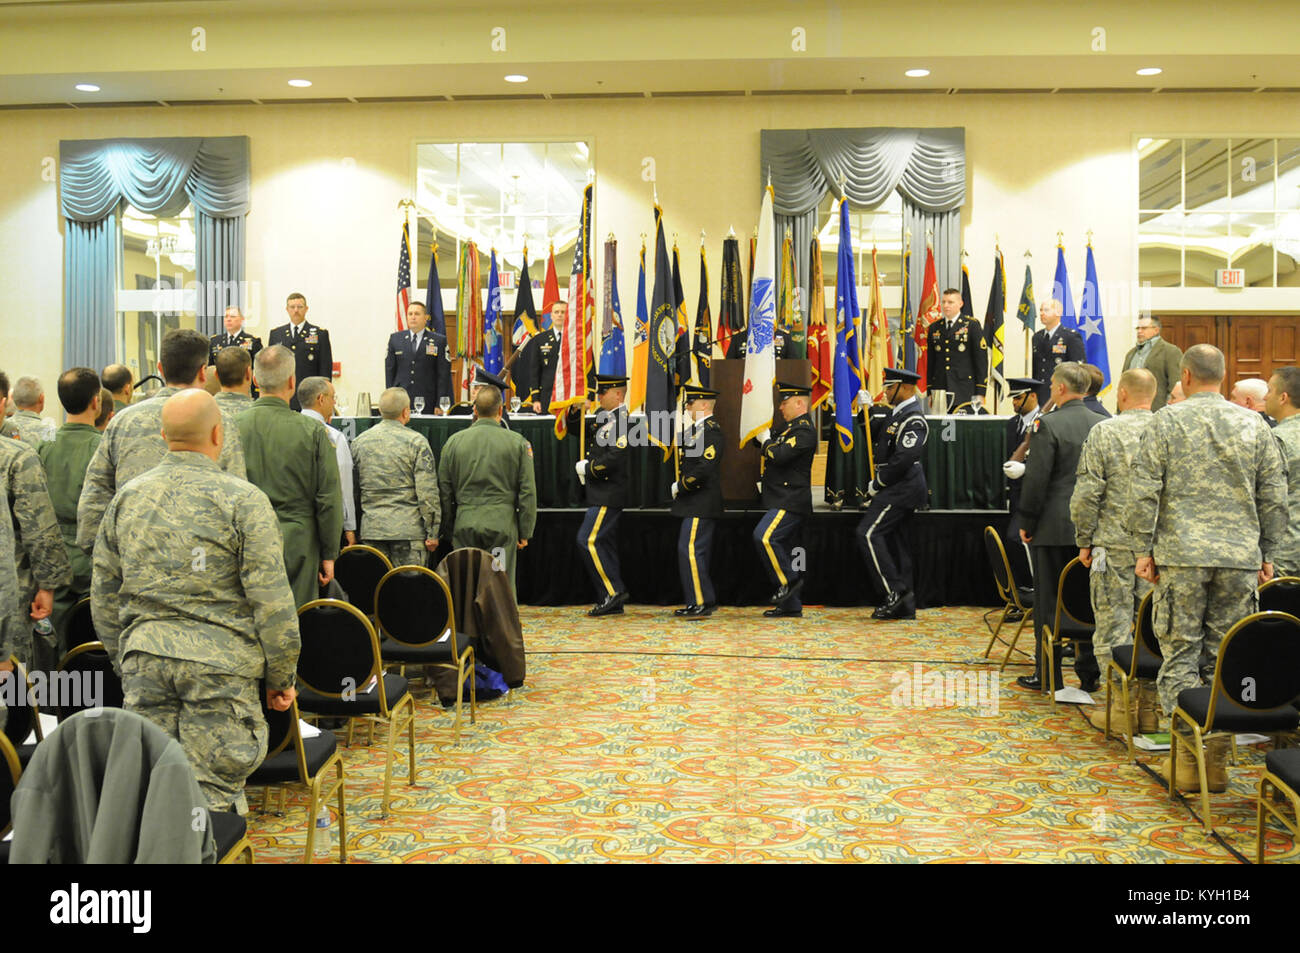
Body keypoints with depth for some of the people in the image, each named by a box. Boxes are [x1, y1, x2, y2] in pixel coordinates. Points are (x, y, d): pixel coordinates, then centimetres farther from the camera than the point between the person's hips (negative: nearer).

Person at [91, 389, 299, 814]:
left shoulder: (126, 498, 10)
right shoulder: (243, 500, -5)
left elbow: (103, 597, 15)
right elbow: (272, 601, -9)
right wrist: (281, 677, 0)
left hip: (143, 655, 5)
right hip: (220, 660, -4)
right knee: (214, 793, -1)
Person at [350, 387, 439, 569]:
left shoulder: (359, 442, 8)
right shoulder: (417, 442, -5)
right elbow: (428, 493, -9)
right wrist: (432, 533, -4)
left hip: (371, 529, 4)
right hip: (408, 529, -4)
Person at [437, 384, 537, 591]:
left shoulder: (454, 442, 4)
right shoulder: (517, 442, -1)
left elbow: (444, 491, 8)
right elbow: (528, 491, -1)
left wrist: (448, 530, 16)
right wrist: (525, 532, 5)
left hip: (465, 525, 2)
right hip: (502, 525, -2)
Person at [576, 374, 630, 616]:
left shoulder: (622, 420, -14)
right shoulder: (603, 418, 15)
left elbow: (615, 456, -24)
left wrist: (587, 468, -14)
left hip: (609, 495, -10)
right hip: (601, 494, 10)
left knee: (588, 540, -12)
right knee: (604, 543, 10)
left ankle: (613, 591, -5)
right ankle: (611, 603, 14)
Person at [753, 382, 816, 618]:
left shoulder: (804, 430, -13)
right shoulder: (788, 426, 17)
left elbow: (780, 455, -23)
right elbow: (762, 436, 23)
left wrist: (767, 441, -7)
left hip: (791, 501, -10)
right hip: (783, 500, 10)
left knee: (764, 537, -23)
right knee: (780, 548, 11)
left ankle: (788, 580, -7)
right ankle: (791, 605, 16)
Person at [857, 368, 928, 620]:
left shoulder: (913, 419, -16)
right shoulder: (897, 414, 15)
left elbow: (903, 458, -24)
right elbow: (877, 440, 24)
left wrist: (877, 484, -16)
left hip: (901, 488, -10)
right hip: (899, 488, 10)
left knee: (868, 533, -14)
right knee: (891, 538, 11)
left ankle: (895, 591, -10)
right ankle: (905, 604, 15)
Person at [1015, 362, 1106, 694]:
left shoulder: (1048, 424, -12)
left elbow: (1036, 479, -13)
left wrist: (1027, 522, -5)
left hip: (1054, 527, -5)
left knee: (1049, 602, 2)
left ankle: (1047, 675, 7)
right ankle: (1089, 673, 16)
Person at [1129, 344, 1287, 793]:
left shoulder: (1166, 422, -2)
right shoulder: (1255, 425, 7)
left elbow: (1145, 494, -6)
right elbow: (1274, 498, 8)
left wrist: (1144, 549, 2)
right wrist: (1267, 553, 16)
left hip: (1182, 556, -2)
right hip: (1240, 558, 3)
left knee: (1180, 655, 3)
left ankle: (1187, 759, 2)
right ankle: (1218, 759, 10)